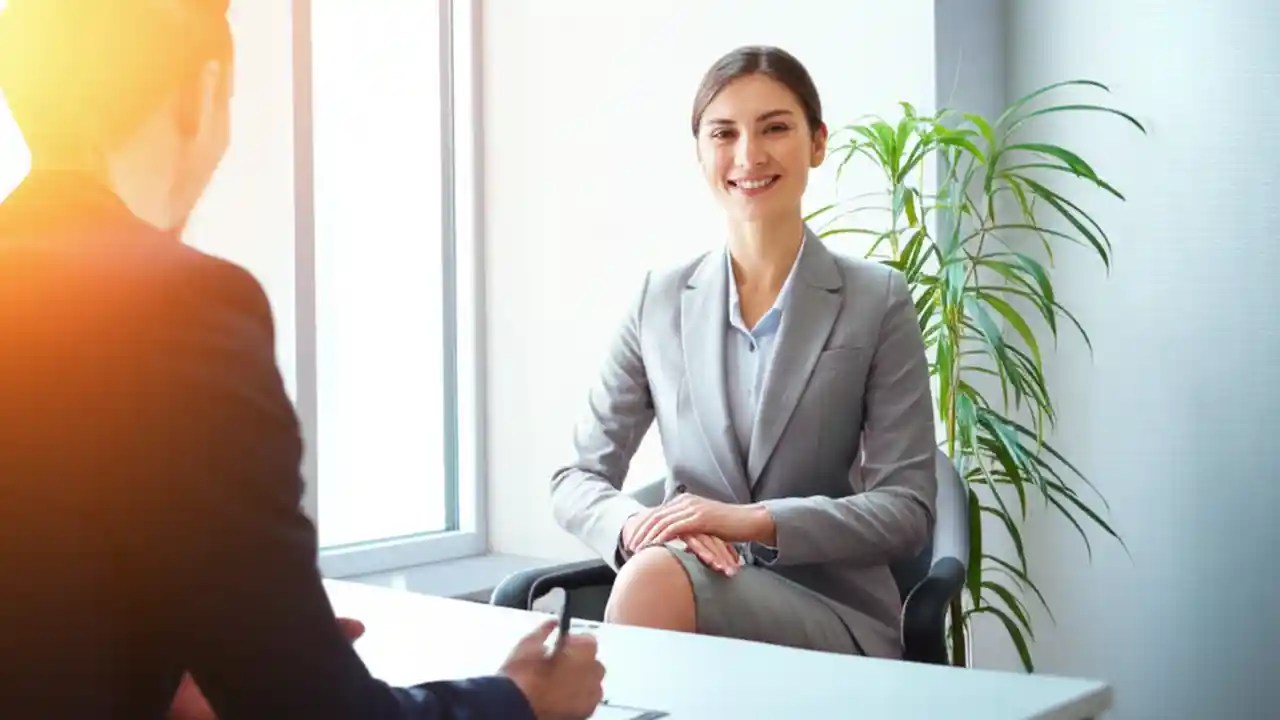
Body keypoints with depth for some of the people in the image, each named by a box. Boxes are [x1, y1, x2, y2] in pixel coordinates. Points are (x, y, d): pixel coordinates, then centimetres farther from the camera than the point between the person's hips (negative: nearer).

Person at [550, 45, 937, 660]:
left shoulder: (878, 302, -1)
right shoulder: (661, 301, 7)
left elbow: (908, 511, -5)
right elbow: (576, 480, 7)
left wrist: (754, 521, -21)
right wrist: (639, 524, -17)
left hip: (835, 620, -2)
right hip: (697, 602, 3)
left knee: (657, 578, -33)